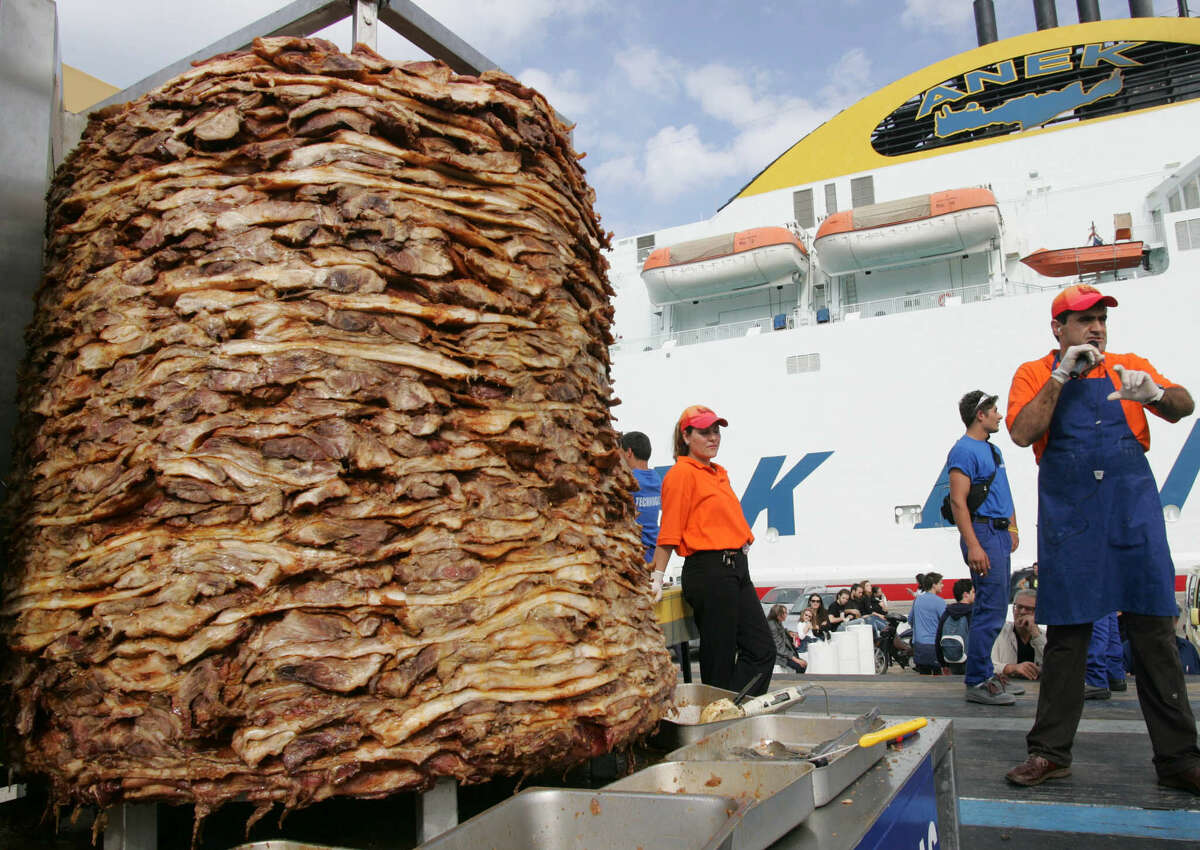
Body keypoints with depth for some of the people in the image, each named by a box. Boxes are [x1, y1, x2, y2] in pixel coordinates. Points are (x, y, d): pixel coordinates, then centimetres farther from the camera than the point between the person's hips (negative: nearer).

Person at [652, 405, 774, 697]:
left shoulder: (719, 473, 18)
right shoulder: (682, 472, -8)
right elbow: (669, 531, -12)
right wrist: (657, 578, -14)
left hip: (736, 568, 9)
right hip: (709, 571, -9)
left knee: (762, 650, 9)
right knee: (720, 661, -1)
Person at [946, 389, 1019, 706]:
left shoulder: (993, 449, 18)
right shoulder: (964, 450, -12)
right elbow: (958, 502, -19)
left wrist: (1012, 528, 18)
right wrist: (973, 546, -24)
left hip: (999, 534, 10)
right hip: (983, 532, -10)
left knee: (992, 607, 13)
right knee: (991, 608, -12)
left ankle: (983, 673, 21)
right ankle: (977, 682, -7)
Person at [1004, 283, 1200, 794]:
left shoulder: (1129, 368, 15)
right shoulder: (1034, 375, 9)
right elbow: (1022, 433, -7)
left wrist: (1155, 393, -20)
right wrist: (1061, 375, -8)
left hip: (1134, 512, 2)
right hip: (1068, 518, -1)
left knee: (1154, 632, 2)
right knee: (1065, 633, 3)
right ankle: (1051, 752, 12)